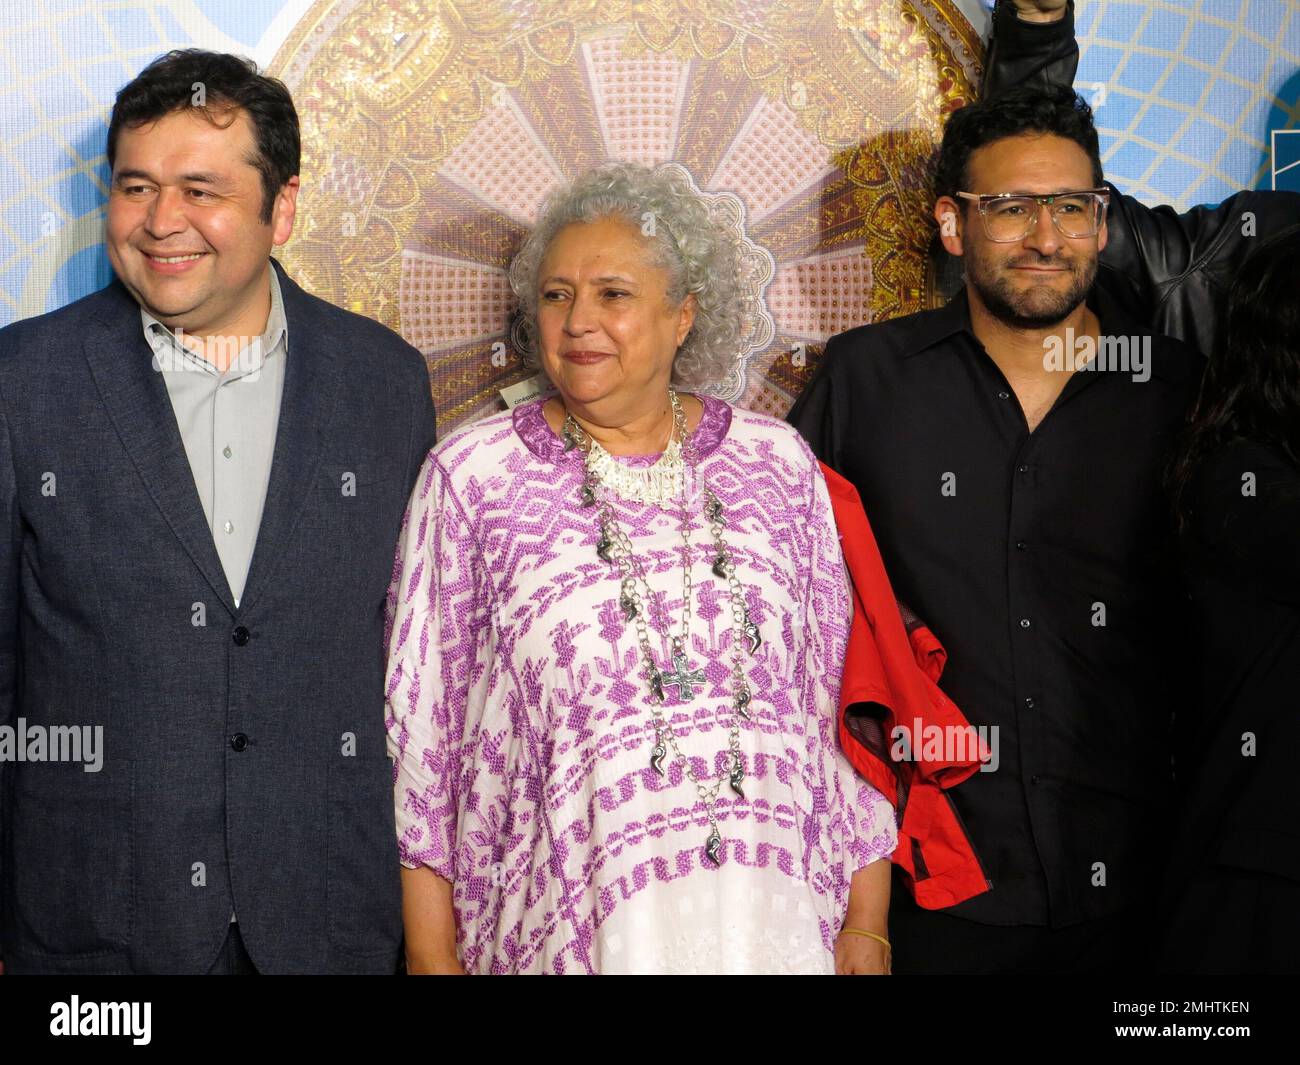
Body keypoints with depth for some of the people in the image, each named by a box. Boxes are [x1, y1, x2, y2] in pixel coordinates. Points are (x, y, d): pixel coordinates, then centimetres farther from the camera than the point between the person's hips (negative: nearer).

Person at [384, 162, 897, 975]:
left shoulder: (778, 464, 4)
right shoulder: (471, 475, -1)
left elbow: (840, 696, 6)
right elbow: (422, 720, 1)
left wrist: (867, 924, 4)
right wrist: (431, 950, -1)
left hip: (776, 910, 2)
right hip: (560, 920, -1)